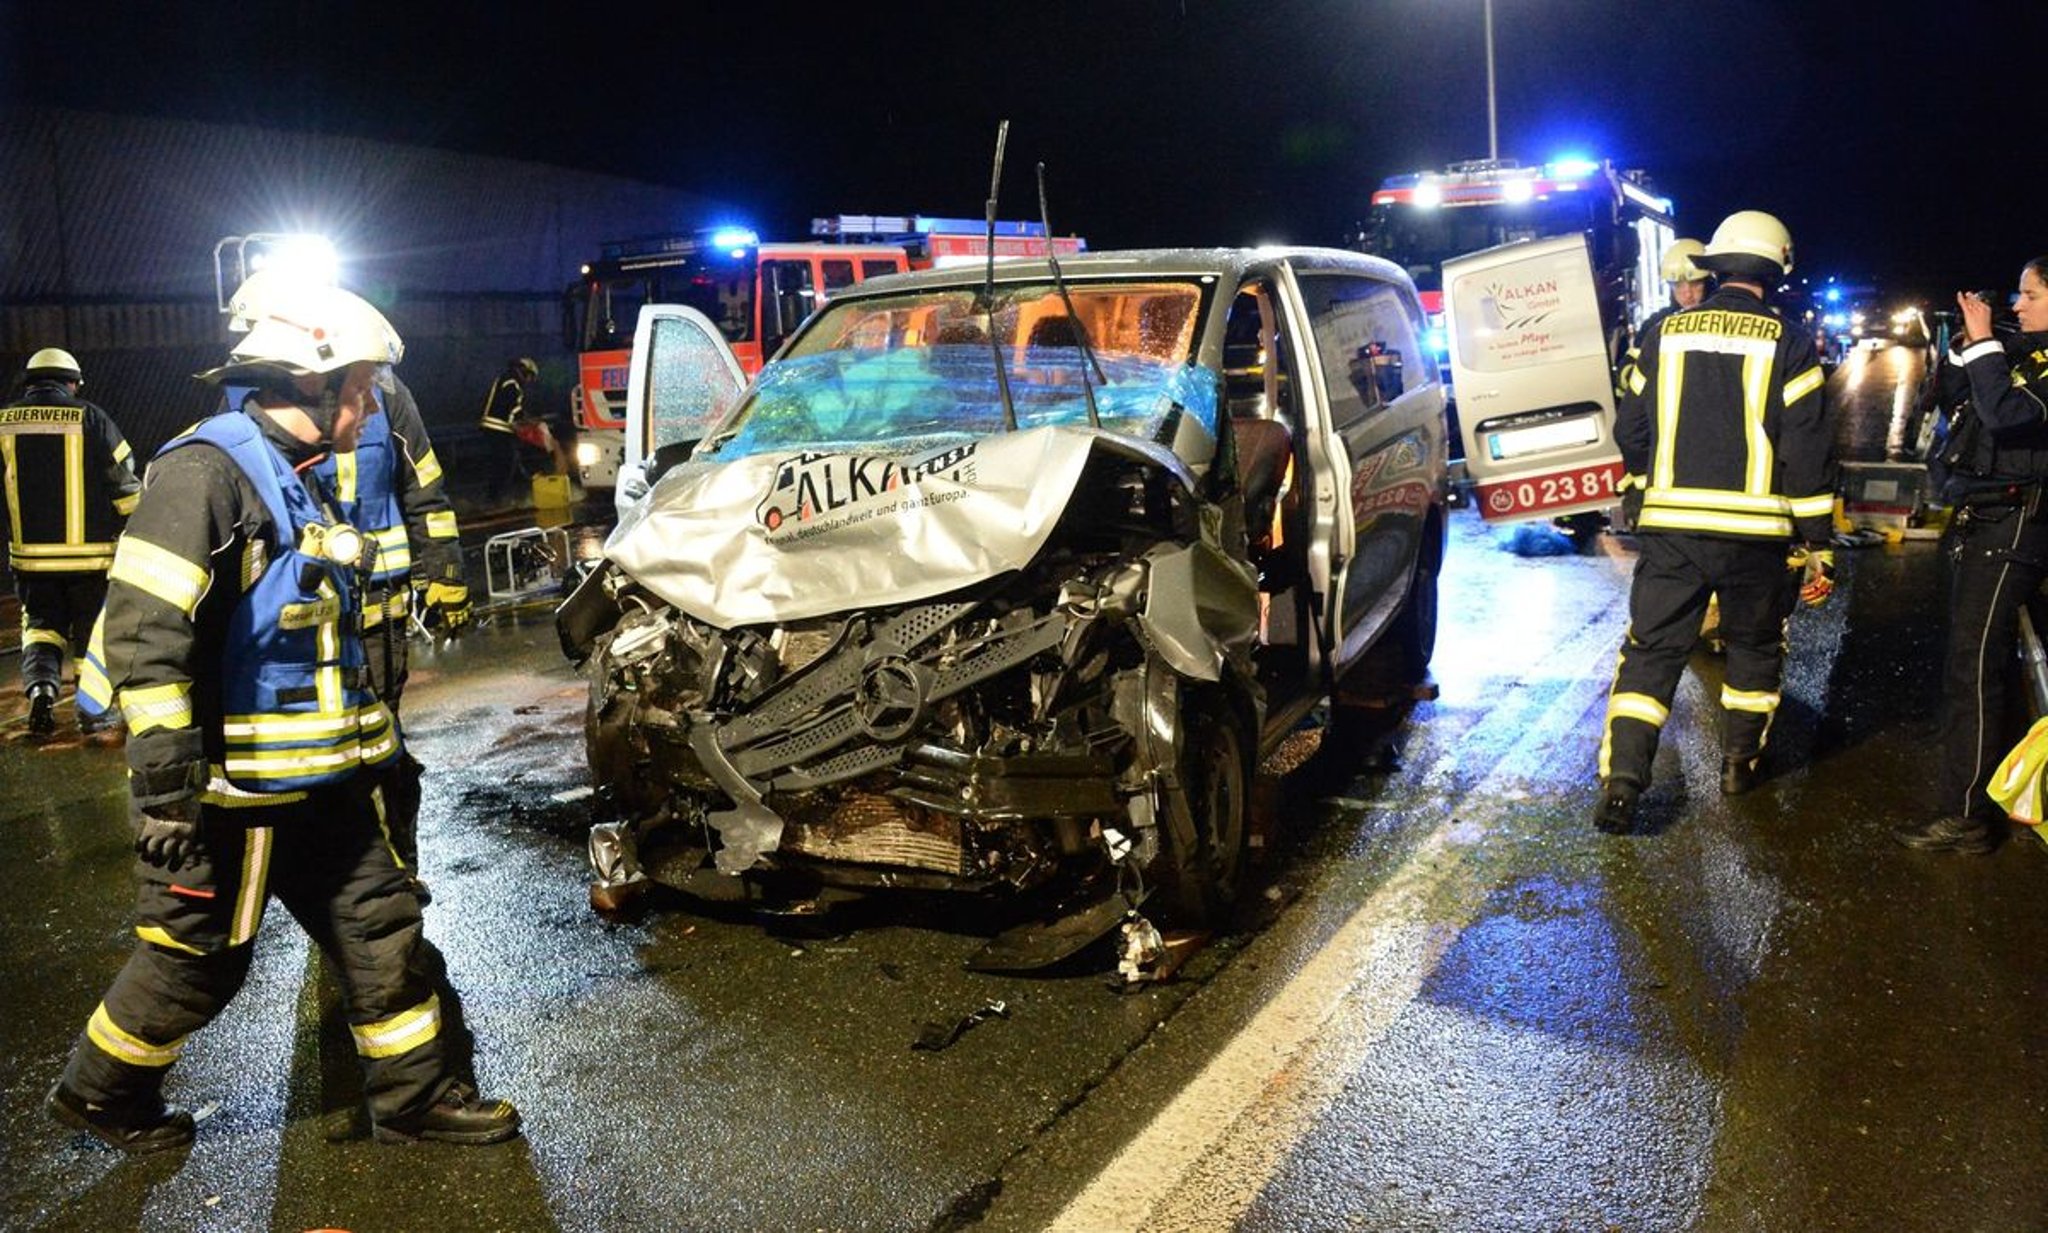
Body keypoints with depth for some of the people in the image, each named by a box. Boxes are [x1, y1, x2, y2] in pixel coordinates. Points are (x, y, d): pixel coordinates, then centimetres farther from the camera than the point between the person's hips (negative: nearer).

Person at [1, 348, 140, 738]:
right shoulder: (91, 419, -6)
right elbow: (125, 487, -5)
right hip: (91, 555, -2)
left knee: (40, 624, 17)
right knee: (91, 630, 12)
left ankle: (40, 688, -5)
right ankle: (92, 709, 15)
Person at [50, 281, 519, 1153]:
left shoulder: (300, 483, 13)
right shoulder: (205, 471, -18)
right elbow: (144, 634, -25)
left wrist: (369, 751, 25)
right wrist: (166, 793, -25)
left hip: (318, 782, 9)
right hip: (232, 788, -8)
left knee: (380, 923, 10)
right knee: (198, 955, 8)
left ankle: (414, 1096, 23)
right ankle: (99, 1094, 33)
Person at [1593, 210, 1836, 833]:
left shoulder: (1665, 333, 3)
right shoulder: (1787, 343, -4)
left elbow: (1630, 429, 11)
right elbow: (1807, 453, -6)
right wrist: (1818, 546, -1)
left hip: (1670, 527, 1)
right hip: (1755, 532, -1)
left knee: (1651, 649, 5)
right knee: (1754, 646, 20)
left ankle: (1621, 781, -6)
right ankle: (1740, 763, 29)